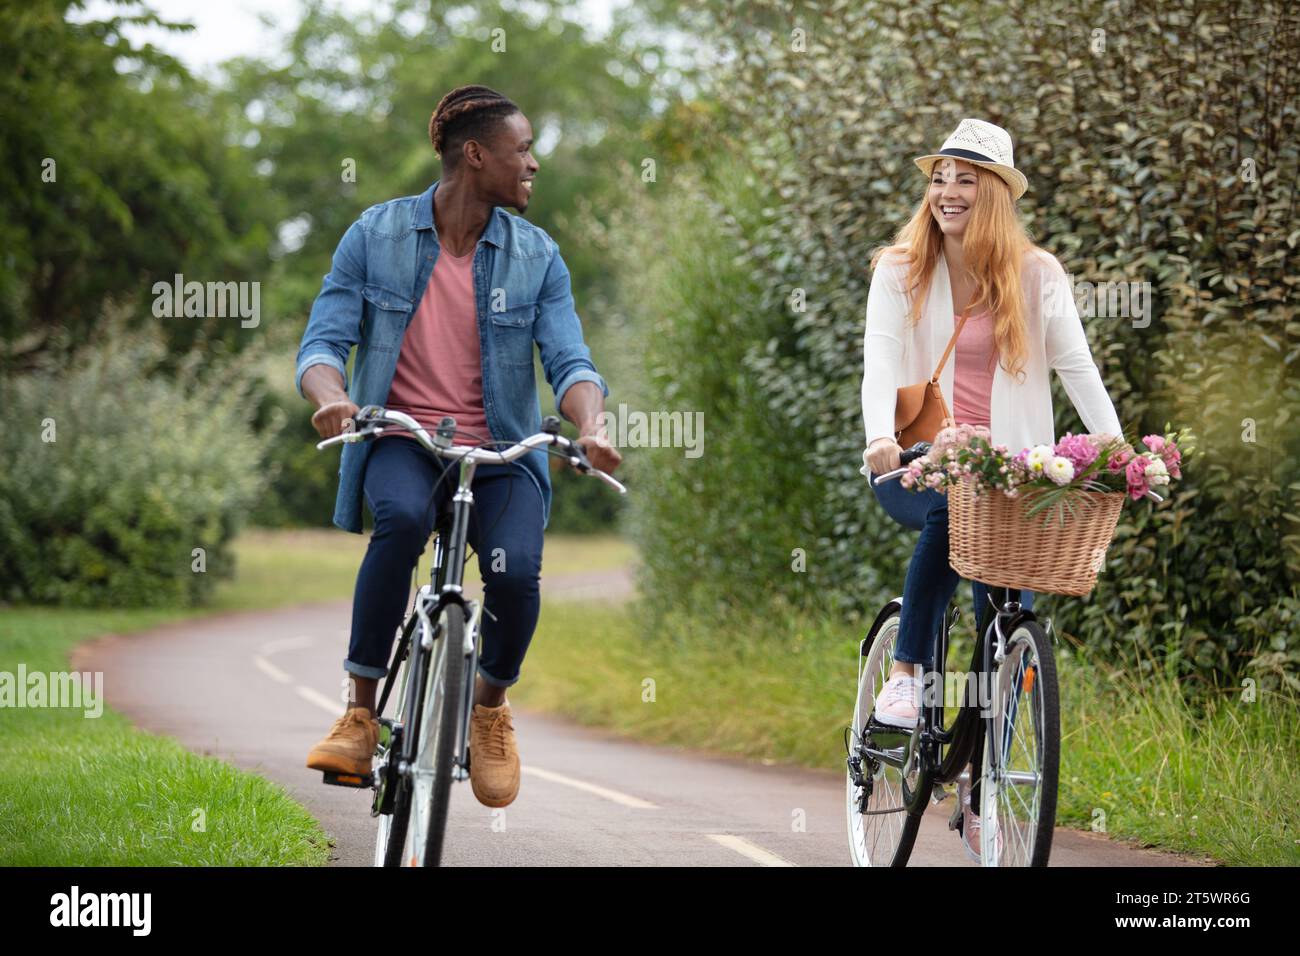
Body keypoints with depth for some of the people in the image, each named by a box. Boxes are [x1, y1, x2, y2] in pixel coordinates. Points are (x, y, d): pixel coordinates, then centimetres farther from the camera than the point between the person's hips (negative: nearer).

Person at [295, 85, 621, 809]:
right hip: (401, 442, -1)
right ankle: (360, 717, -24)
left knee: (515, 572, -27)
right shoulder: (376, 235, 0)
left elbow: (569, 359, -5)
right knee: (402, 519, -37)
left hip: (501, 455, 1)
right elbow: (324, 341, -5)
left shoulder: (537, 256, 4)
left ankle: (492, 709, 7)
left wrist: (591, 427, -28)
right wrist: (331, 396, -30)